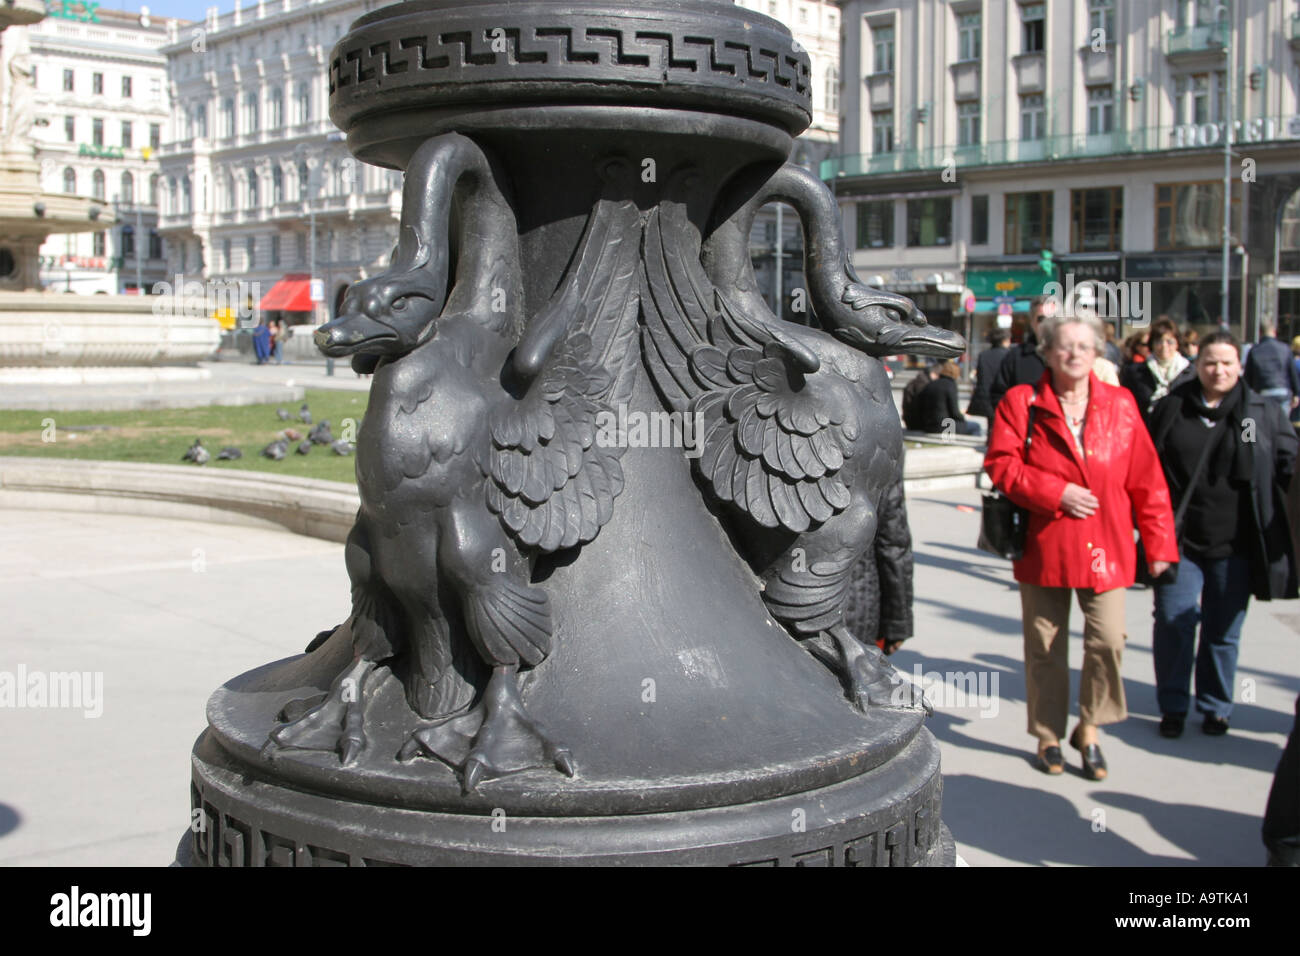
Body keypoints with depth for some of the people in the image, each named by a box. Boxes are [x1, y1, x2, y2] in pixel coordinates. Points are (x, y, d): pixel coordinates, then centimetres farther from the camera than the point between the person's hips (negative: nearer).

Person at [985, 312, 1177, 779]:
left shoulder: (1120, 405, 5)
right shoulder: (1021, 402, 0)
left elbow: (1146, 480, 7)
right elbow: (1001, 465, -6)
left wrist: (1159, 543, 5)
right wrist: (1057, 493, -15)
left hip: (1105, 548, 1)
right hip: (1042, 545, -1)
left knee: (1108, 639, -10)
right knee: (1045, 645, 7)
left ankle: (1089, 729, 12)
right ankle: (1049, 735, 25)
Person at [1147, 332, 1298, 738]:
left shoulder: (1265, 412, 3)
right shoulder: (1172, 409, 4)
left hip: (1236, 545, 0)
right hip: (1180, 540, 0)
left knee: (1224, 631, 9)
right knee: (1173, 621, -2)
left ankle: (1215, 708, 25)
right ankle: (1173, 706, 14)